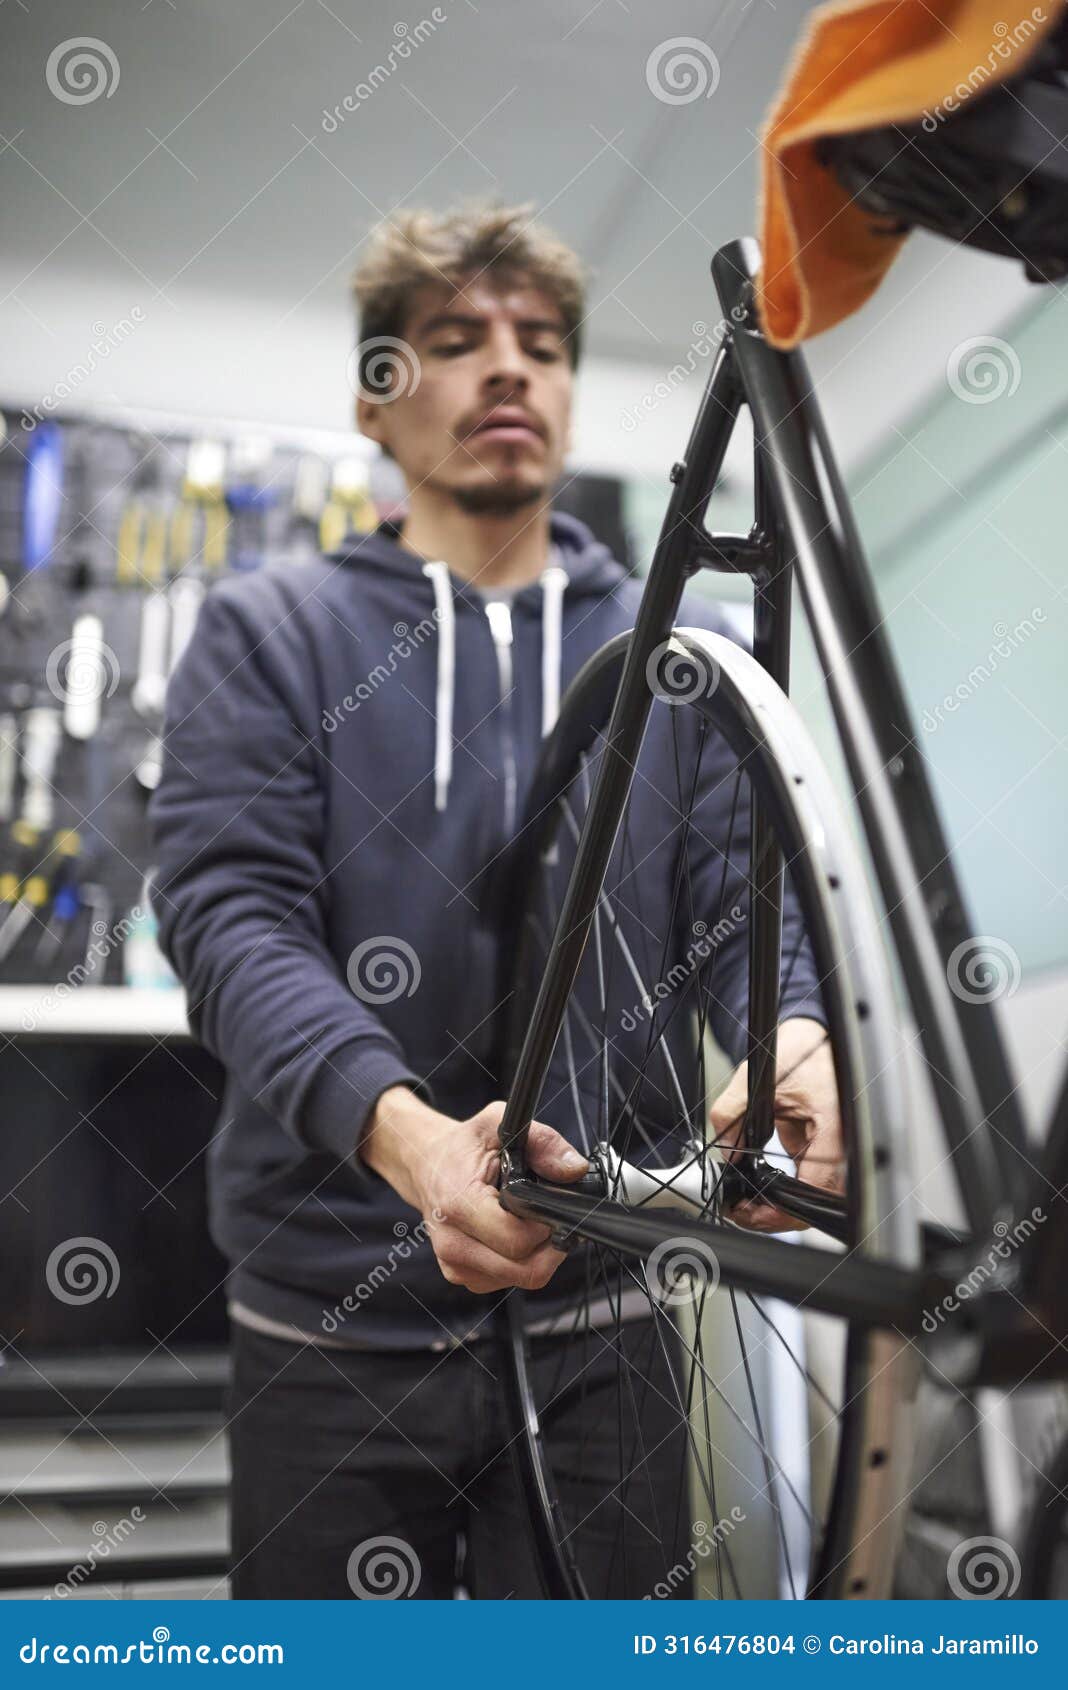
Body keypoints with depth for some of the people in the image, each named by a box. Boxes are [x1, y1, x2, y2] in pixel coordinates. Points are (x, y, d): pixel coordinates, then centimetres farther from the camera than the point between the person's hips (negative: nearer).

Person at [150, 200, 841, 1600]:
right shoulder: (268, 633, 3)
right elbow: (231, 909, -9)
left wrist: (796, 1036, -27)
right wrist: (408, 1135, -28)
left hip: (602, 1306, 1)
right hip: (336, 1323, 0)